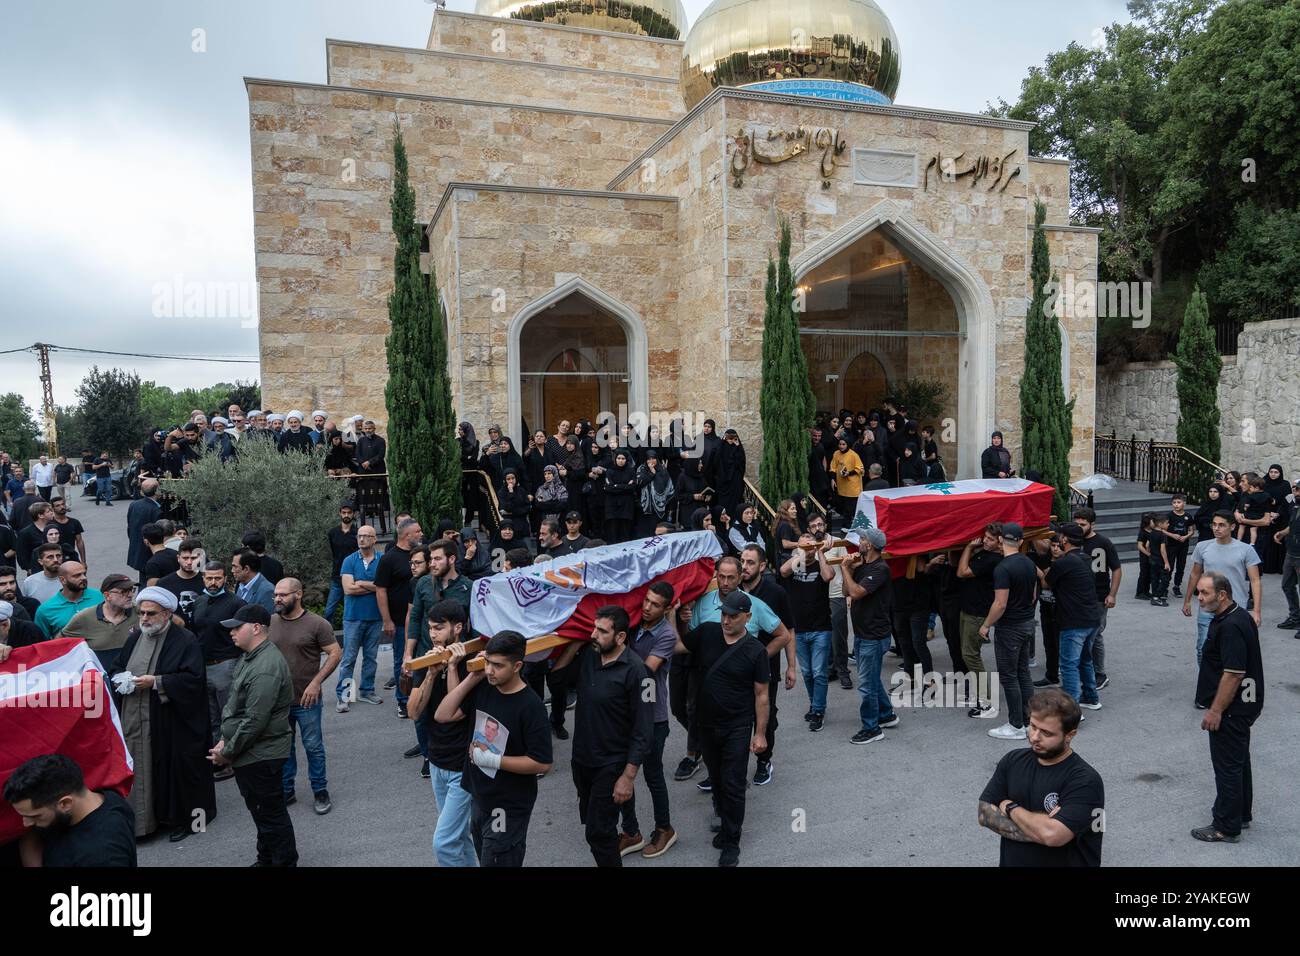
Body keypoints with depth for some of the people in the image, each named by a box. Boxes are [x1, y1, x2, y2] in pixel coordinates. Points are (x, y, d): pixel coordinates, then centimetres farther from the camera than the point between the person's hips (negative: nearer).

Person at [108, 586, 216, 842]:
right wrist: (121, 680, -4)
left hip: (170, 724, -6)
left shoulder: (185, 641, -10)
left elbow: (193, 679, -17)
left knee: (173, 768, 2)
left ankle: (182, 818, 17)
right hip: (133, 720, 6)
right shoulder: (135, 637, 11)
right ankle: (140, 818, 23)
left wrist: (156, 682, -20)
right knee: (138, 770, 9)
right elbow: (116, 668, 18)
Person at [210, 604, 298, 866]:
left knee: (271, 815, 3)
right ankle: (266, 859, 35)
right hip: (249, 753, 10)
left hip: (261, 755, -10)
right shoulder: (250, 657, 9)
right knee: (260, 811, 21)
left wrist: (227, 752, -14)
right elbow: (236, 705, 17)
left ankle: (284, 861, 16)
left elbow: (254, 721, -25)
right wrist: (225, 741, 10)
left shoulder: (266, 668, -25)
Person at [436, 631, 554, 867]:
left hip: (508, 807, -7)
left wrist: (494, 760, -21)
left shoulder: (530, 706, -25)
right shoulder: (483, 687, -5)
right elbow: (442, 715, -6)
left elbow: (542, 763, -22)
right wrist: (471, 677, -12)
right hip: (478, 796, 7)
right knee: (484, 857, 25)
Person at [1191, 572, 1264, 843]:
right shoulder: (1239, 616, 7)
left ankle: (1226, 828, 11)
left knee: (1228, 767, 1)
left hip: (1230, 709, -10)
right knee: (1238, 761, 21)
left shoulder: (1230, 627, -26)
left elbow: (1233, 673, -27)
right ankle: (1241, 814, 35)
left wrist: (1215, 711, -21)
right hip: (1243, 706, 10)